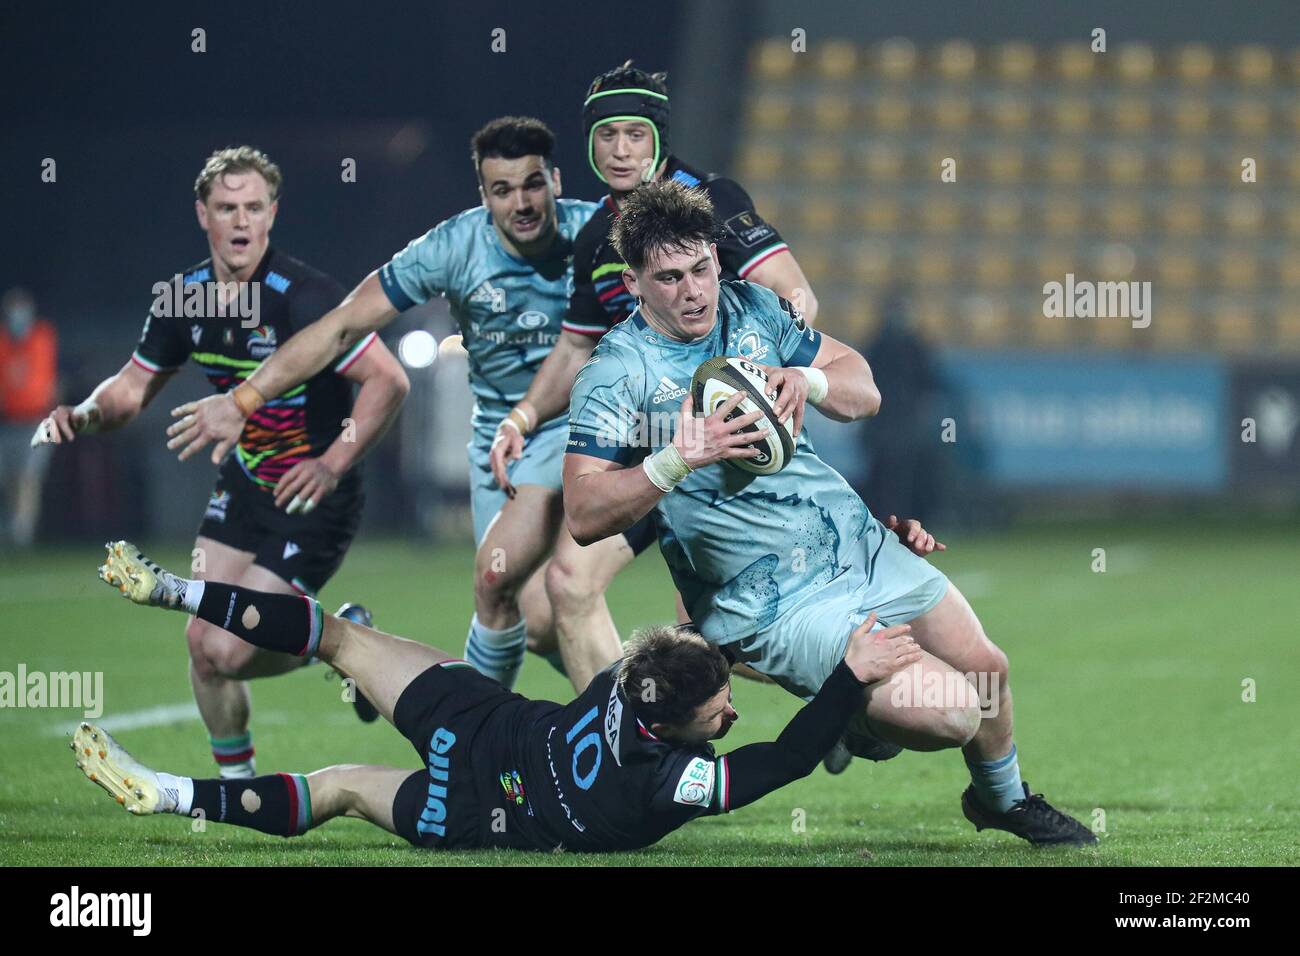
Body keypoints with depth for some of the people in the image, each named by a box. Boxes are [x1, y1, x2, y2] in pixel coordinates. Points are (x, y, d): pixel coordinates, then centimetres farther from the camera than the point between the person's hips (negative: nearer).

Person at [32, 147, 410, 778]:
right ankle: (237, 782, 25)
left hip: (314, 498, -7)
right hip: (243, 484, 7)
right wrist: (83, 415, -11)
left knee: (225, 652, -14)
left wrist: (332, 465, -32)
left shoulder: (303, 298, -23)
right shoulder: (184, 298, -2)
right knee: (202, 639, 3)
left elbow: (388, 379, -23)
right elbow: (133, 388, 11)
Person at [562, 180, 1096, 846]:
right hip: (778, 607, -7)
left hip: (860, 538, 7)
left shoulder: (751, 308, 4)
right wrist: (680, 457, -33)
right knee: (951, 715, -16)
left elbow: (863, 393, 10)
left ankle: (1004, 799, 40)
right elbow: (583, 517, -21)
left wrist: (808, 380, -13)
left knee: (985, 668, 11)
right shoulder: (615, 374, -13)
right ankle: (859, 720, 17)